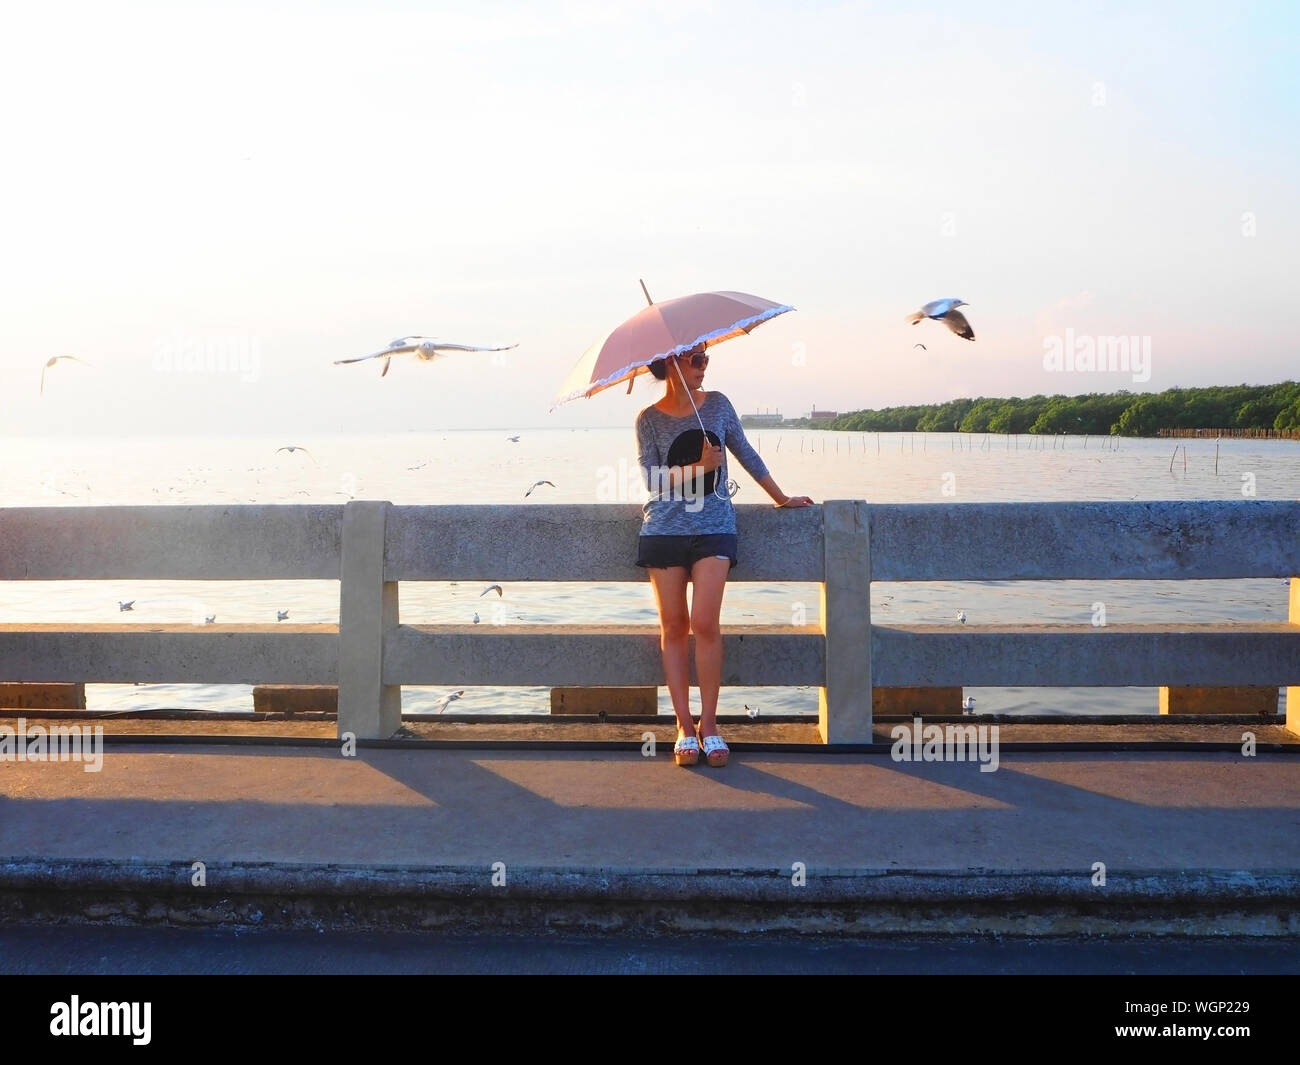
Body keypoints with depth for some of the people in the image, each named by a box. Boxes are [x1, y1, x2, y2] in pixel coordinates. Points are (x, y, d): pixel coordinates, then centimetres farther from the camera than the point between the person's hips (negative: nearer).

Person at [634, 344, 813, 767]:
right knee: (673, 627, 2)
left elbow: (746, 454, 15)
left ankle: (709, 724, 3)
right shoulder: (649, 419, 1)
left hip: (713, 529, 1)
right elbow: (652, 477, -5)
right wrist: (698, 467, -18)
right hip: (664, 530, 0)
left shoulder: (718, 405, 7)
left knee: (704, 624, -9)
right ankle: (684, 726, 11)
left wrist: (782, 498, 20)